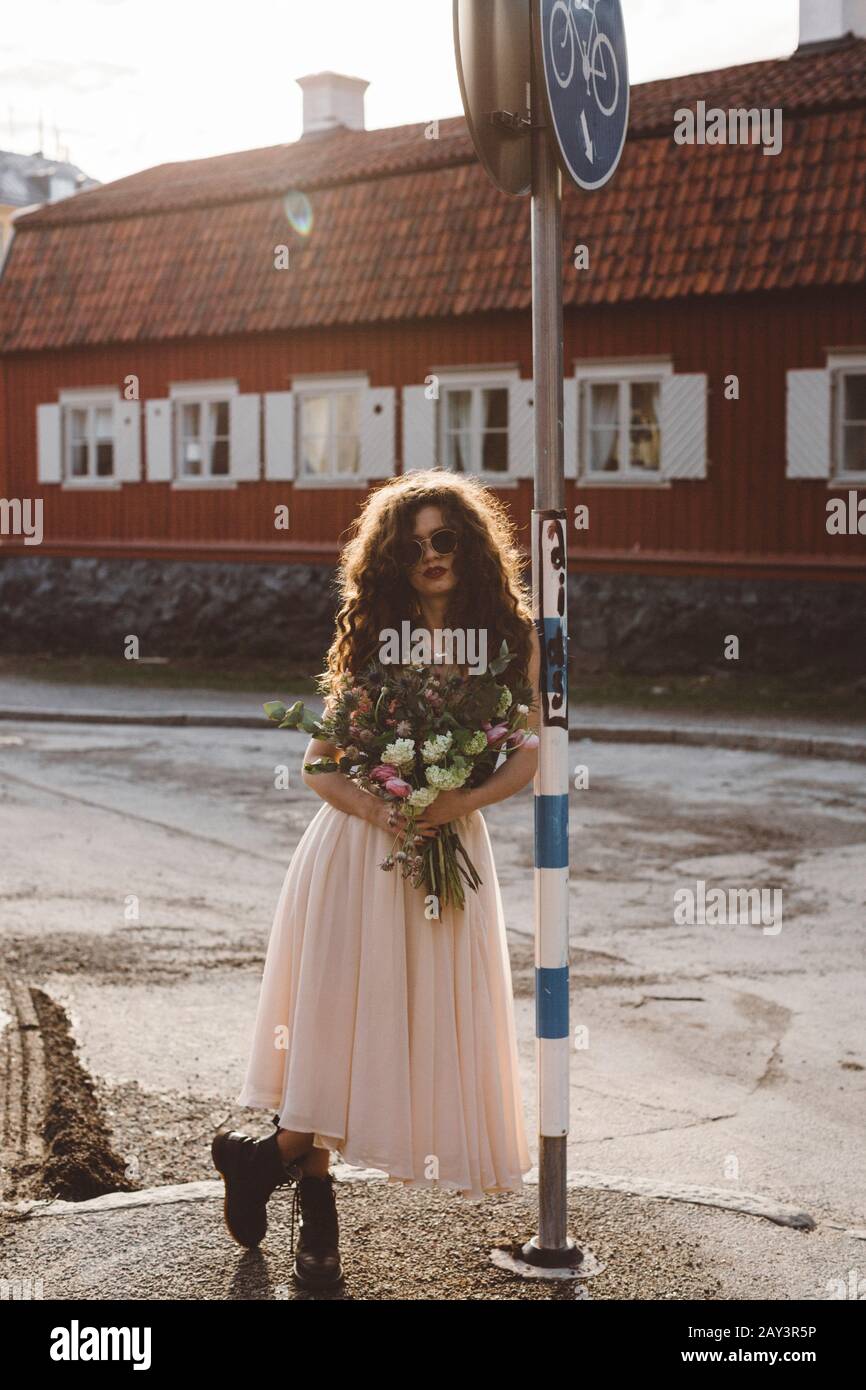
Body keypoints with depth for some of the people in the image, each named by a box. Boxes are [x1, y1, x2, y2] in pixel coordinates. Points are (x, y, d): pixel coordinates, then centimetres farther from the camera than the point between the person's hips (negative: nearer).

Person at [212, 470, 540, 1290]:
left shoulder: (507, 637, 4)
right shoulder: (373, 638, 5)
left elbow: (528, 754, 0)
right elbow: (318, 761, 4)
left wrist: (465, 800, -18)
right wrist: (370, 806, -16)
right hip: (356, 849, -1)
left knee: (433, 1024, 2)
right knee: (336, 1013, -4)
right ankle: (315, 1205, 14)